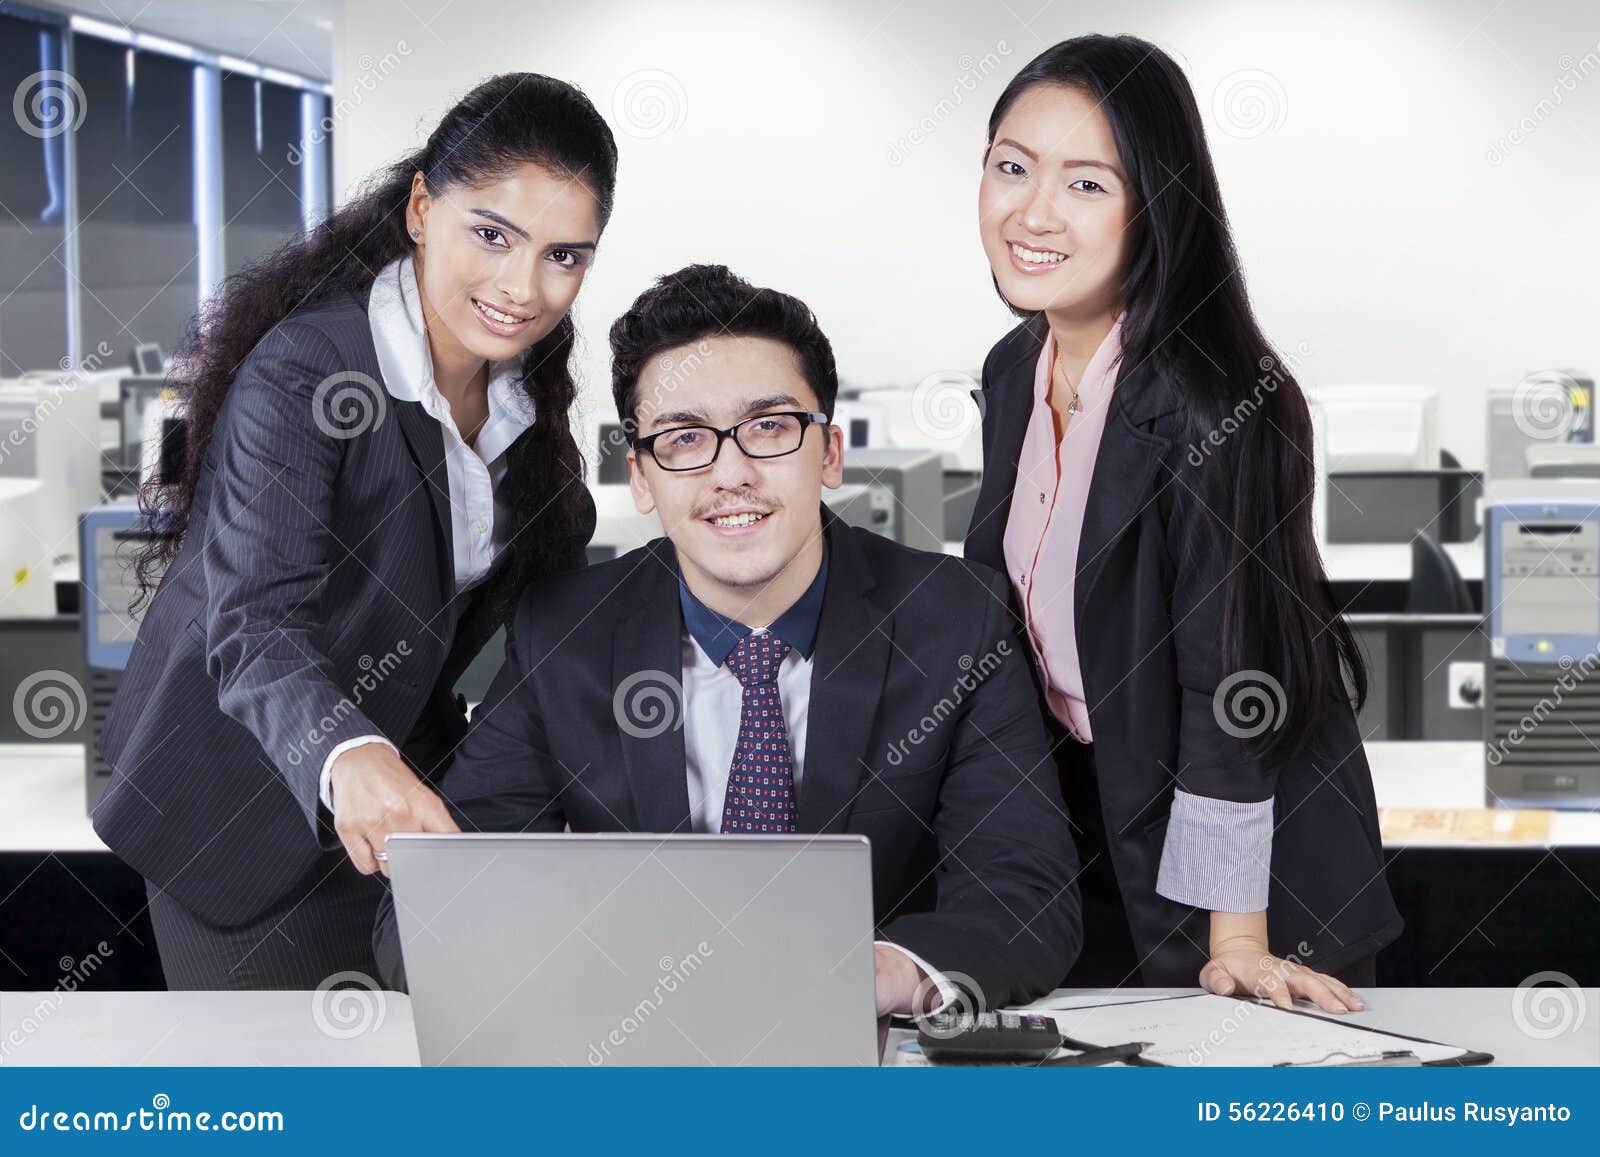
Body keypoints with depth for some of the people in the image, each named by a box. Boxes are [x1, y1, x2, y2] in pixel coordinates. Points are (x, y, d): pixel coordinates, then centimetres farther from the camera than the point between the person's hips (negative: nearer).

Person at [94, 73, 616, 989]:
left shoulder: (522, 388, 0)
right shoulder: (300, 370, -24)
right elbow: (256, 624, -37)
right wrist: (350, 759, -56)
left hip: (406, 791, 7)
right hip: (247, 811, -7)